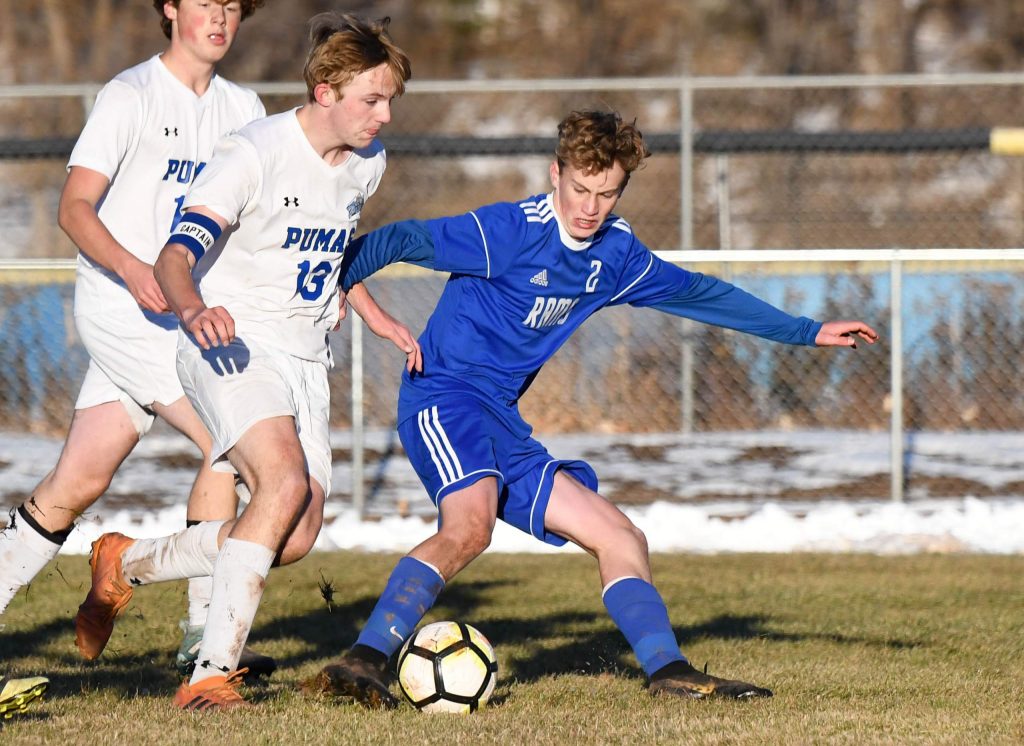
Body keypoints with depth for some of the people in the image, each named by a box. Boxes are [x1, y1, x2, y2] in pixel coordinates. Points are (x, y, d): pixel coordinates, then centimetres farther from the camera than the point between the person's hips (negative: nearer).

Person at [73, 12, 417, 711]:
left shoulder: (367, 162, 6)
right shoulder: (253, 155, -18)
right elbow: (174, 259, -26)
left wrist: (375, 316, 17)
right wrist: (193, 311, -47)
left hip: (306, 358, 7)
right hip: (234, 344, -7)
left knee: (296, 537, -5)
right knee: (286, 480, -30)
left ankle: (128, 563, 19)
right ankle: (211, 674, -28)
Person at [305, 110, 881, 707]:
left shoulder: (617, 253, 10)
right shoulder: (512, 231, -13)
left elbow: (699, 293, 23)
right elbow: (405, 240, -15)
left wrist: (808, 332, 28)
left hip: (502, 424, 8)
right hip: (445, 397, -8)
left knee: (620, 538, 8)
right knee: (469, 527, -34)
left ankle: (669, 671, 13)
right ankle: (365, 663, -41)